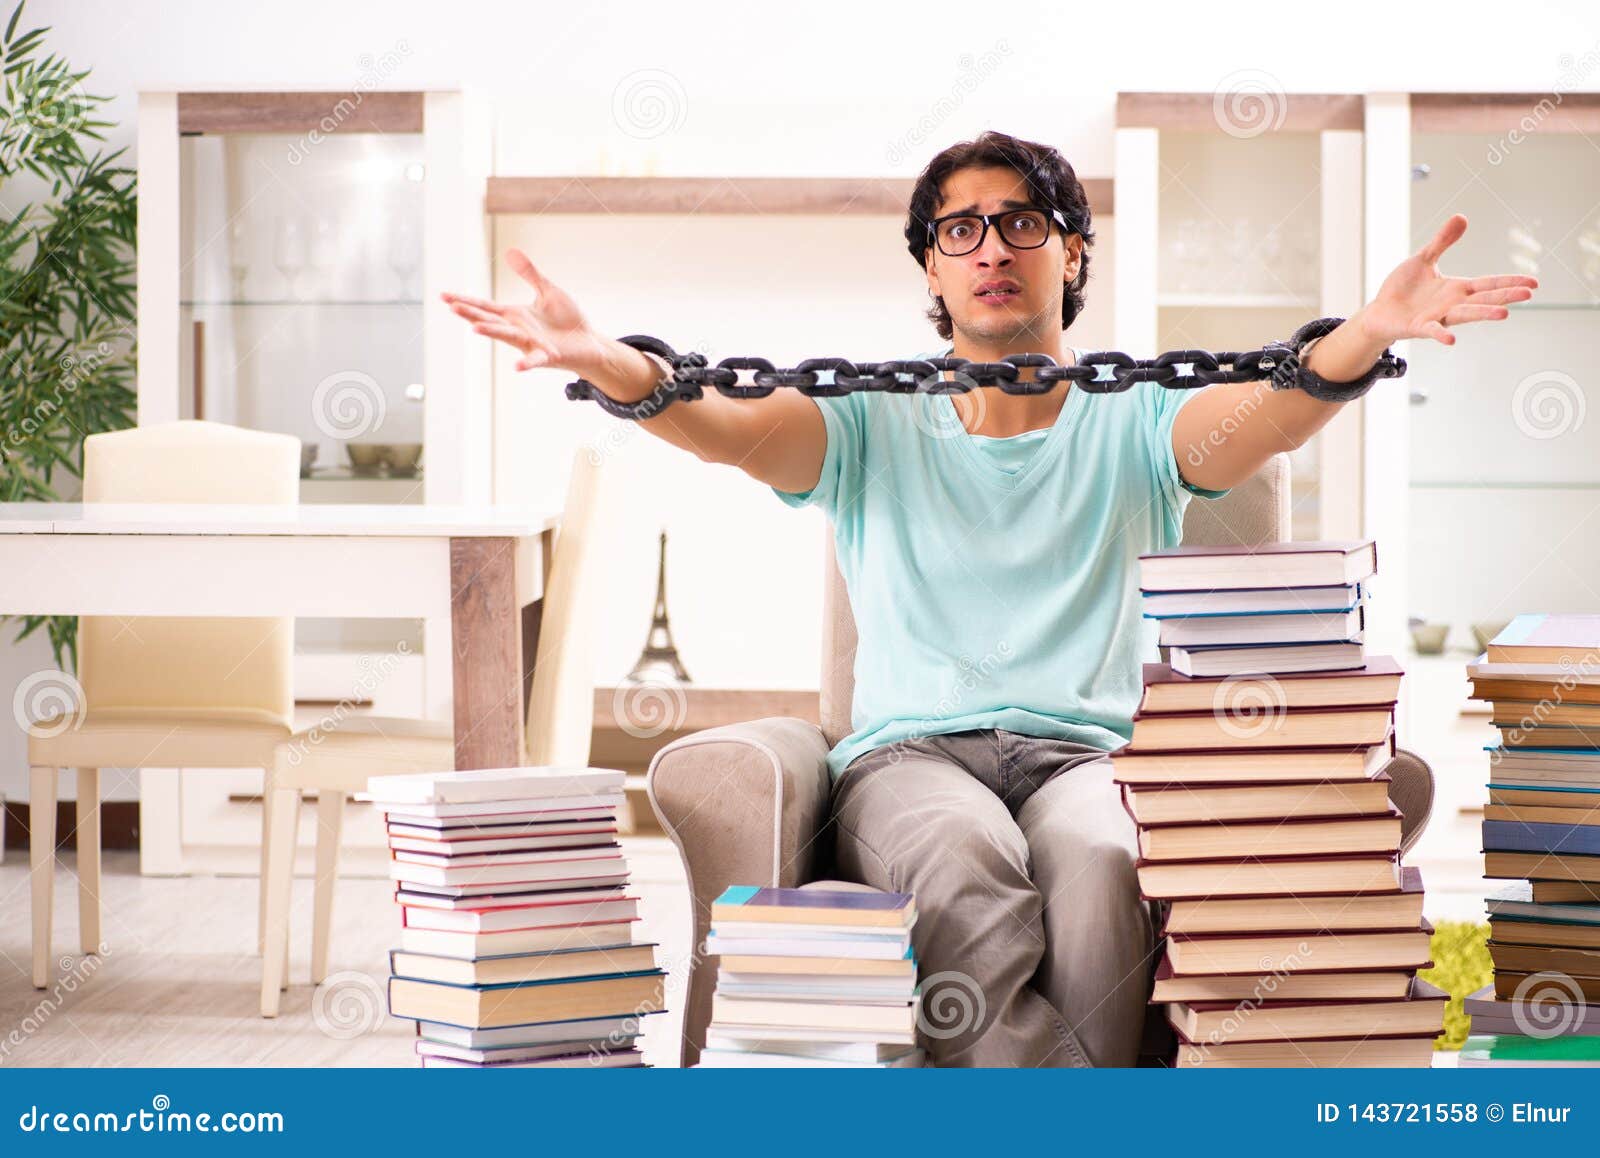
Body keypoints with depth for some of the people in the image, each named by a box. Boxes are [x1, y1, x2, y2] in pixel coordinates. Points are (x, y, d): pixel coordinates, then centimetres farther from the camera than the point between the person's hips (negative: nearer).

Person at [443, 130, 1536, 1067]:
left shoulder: (1133, 421, 14)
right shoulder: (873, 426, 16)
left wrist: (1364, 336, -29)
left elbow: (1267, 415, -6)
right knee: (965, 870, -36)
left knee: (1100, 865, -37)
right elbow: (733, 428, -2)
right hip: (912, 753, 0)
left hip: (1090, 753, 0)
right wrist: (607, 364, -24)